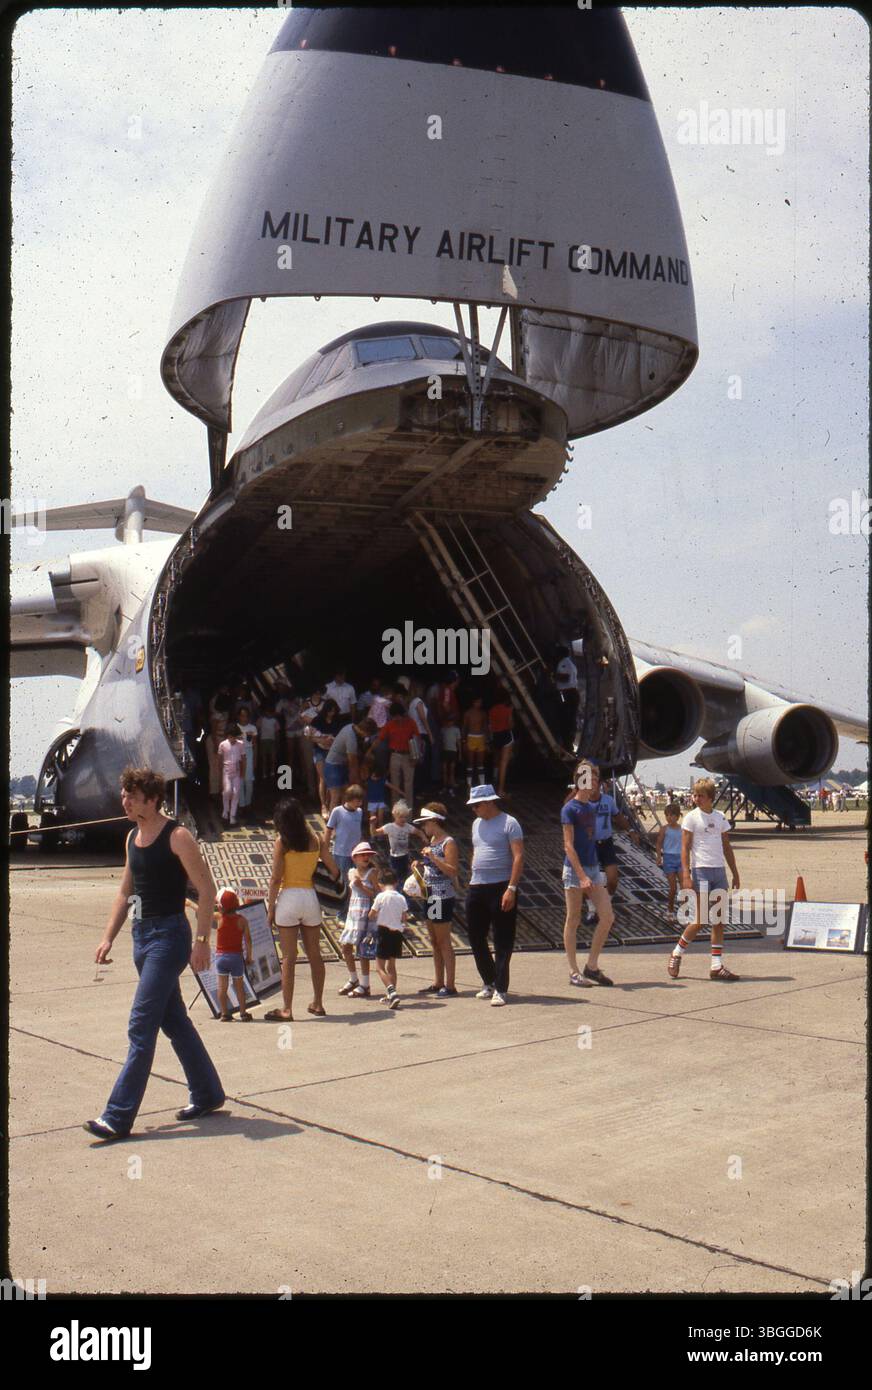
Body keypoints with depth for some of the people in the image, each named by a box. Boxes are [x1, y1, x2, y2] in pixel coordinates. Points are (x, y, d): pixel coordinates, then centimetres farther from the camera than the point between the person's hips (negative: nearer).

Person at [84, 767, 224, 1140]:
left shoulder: (177, 836, -13)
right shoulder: (133, 837, 12)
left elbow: (206, 890, -13)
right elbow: (125, 891, 20)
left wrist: (202, 940, -18)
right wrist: (108, 938, 13)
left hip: (169, 935, -9)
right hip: (142, 934, 9)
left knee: (141, 1027, -10)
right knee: (174, 1021, 15)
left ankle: (118, 1117, -9)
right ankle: (207, 1095, 28)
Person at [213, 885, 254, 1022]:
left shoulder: (219, 918, -5)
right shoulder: (242, 920, -5)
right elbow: (248, 940, -6)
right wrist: (249, 956, 3)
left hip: (221, 956, -1)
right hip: (236, 956, 1)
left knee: (222, 986, 6)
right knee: (239, 985, 11)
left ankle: (224, 1013, 4)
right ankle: (243, 1013, 12)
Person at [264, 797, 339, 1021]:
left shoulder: (282, 841, -7)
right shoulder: (316, 839, 3)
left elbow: (276, 878, -8)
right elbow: (334, 871, 5)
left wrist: (270, 908, -2)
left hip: (288, 898, -4)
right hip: (311, 897, 4)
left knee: (289, 957, 0)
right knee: (314, 954, 14)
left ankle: (287, 1009, 3)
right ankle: (317, 1004, 22)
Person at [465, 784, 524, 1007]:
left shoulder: (509, 823, -7)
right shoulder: (477, 823, 15)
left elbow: (518, 857, -13)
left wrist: (511, 889, -21)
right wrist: (471, 882, 16)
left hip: (501, 888, -7)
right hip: (476, 888, 7)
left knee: (503, 942, -2)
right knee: (476, 937, 10)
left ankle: (500, 989, 1)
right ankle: (489, 982, 26)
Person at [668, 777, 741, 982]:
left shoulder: (720, 817, 12)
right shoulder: (692, 817, -1)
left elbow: (727, 848, 18)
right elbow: (685, 848, -6)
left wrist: (735, 873, 15)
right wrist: (686, 875, -15)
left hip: (719, 871, 5)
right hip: (701, 871, -5)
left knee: (719, 921, 3)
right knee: (700, 920, -7)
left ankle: (717, 966, 6)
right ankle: (676, 955, 11)